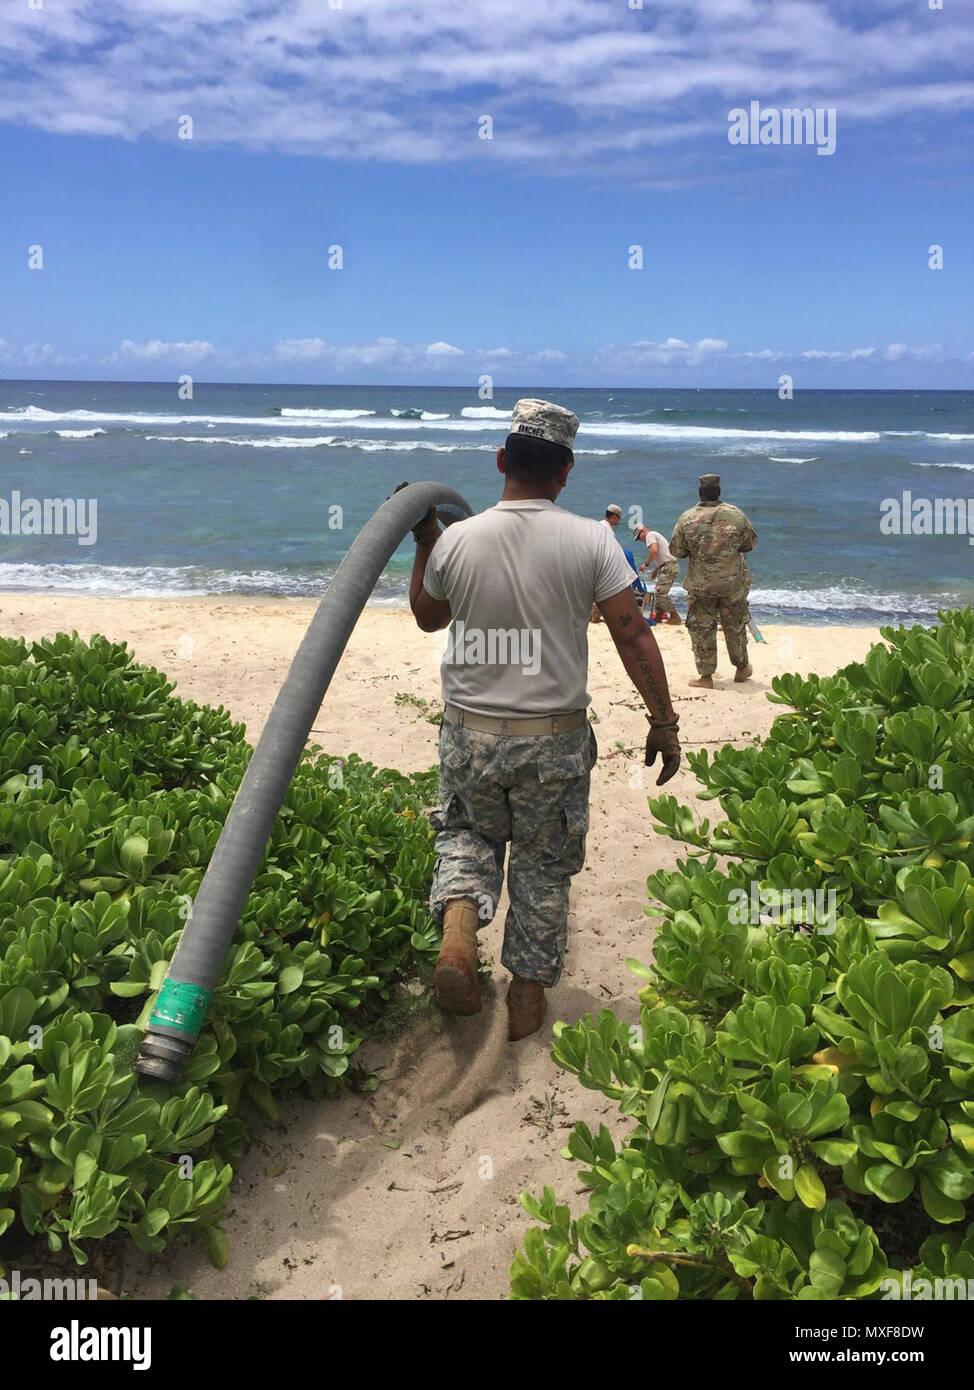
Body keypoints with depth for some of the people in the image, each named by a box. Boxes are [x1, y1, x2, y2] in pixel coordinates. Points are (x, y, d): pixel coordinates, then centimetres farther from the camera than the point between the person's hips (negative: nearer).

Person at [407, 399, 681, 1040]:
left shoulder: (455, 541, -5)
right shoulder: (591, 540, -9)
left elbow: (427, 616, 13)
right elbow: (633, 634, -9)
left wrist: (424, 542, 23)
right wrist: (664, 722, -1)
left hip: (470, 733, 1)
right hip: (556, 740, -1)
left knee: (469, 834, 26)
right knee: (543, 864, 16)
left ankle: (458, 921, -1)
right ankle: (528, 995, 26)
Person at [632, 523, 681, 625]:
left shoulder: (650, 535, -4)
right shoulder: (656, 535, 26)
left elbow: (654, 550, -22)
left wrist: (646, 564, -14)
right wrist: (655, 570, 27)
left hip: (669, 566, -10)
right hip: (671, 565, 10)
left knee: (661, 593, -11)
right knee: (659, 592, 16)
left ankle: (675, 616, -9)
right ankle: (659, 615, 23)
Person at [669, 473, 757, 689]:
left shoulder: (687, 519, -11)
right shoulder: (736, 515, -9)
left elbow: (675, 550, -3)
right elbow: (751, 543, 3)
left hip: (700, 584, -1)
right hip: (733, 582, 1)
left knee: (701, 628, 9)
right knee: (735, 625, 18)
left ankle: (706, 675, 10)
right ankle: (742, 667, 33)